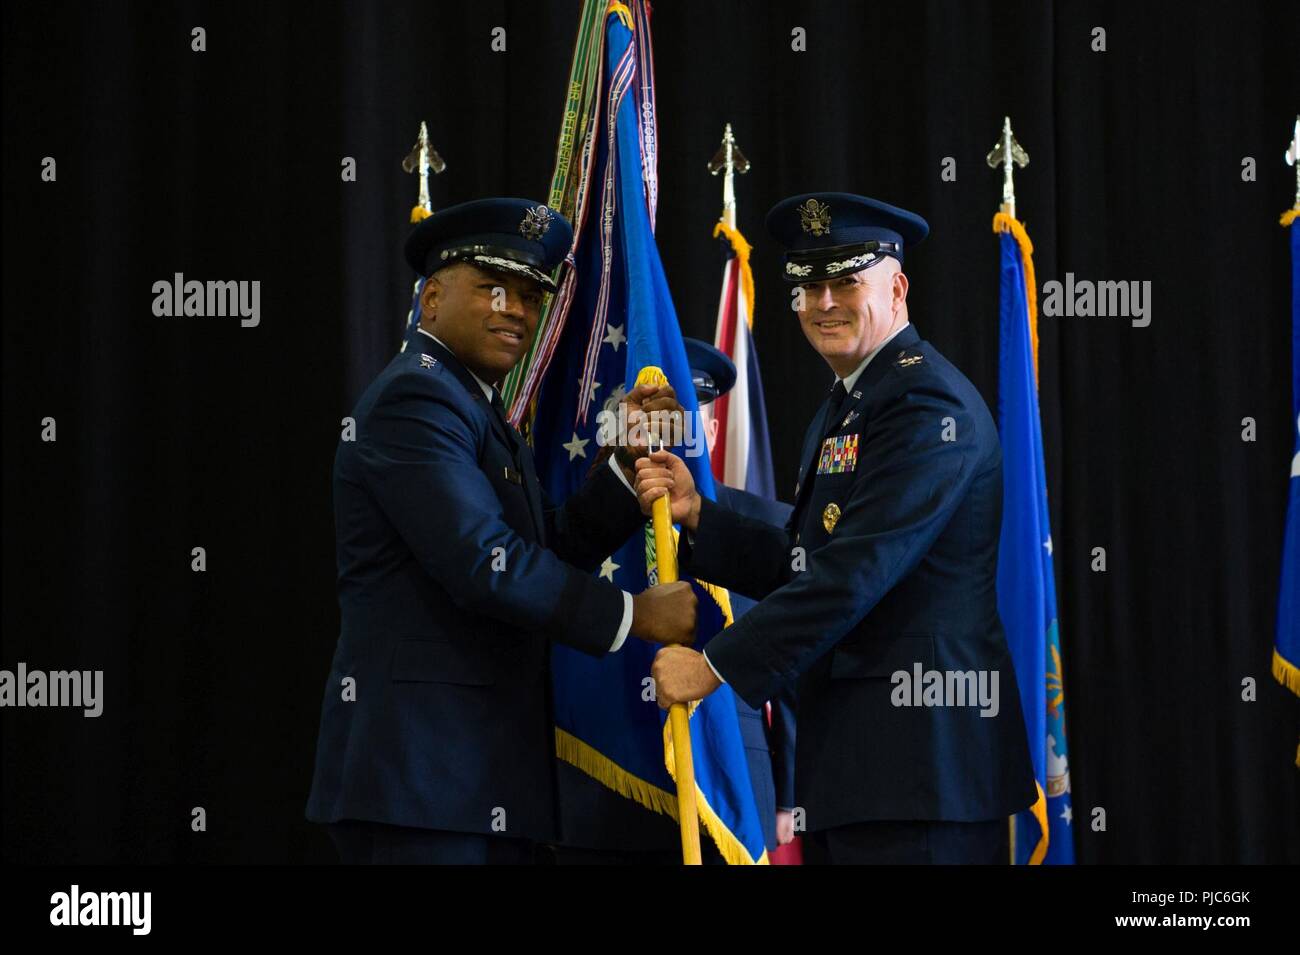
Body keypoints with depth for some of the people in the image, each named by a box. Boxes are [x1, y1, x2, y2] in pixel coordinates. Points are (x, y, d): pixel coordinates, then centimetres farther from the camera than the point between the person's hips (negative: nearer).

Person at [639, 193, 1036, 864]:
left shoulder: (926, 400, -12)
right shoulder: (840, 409, 21)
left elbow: (857, 570, -20)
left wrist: (716, 666, -17)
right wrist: (696, 514, 4)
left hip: (917, 750, -9)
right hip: (847, 755, 10)